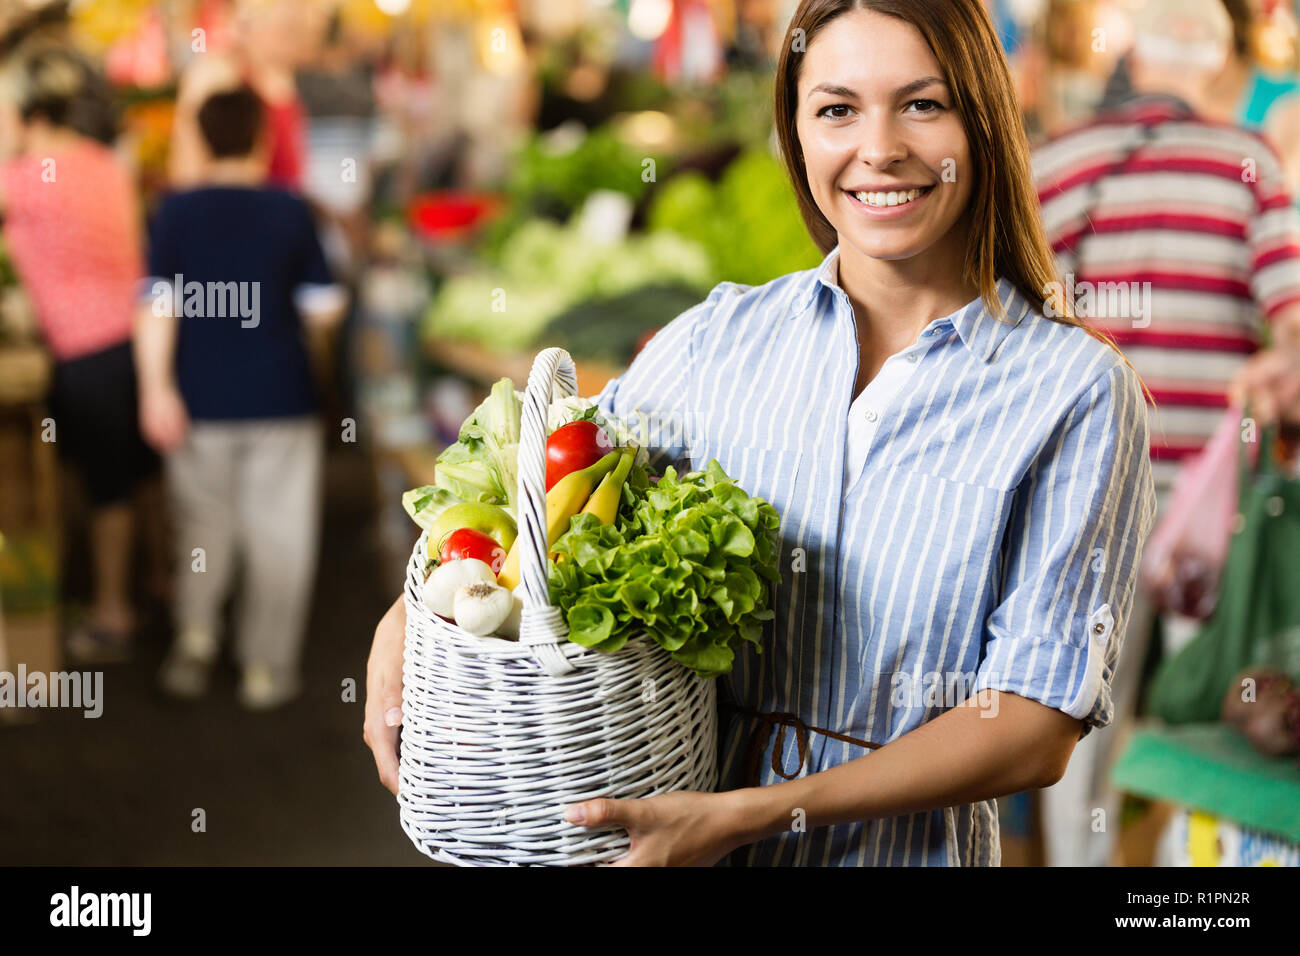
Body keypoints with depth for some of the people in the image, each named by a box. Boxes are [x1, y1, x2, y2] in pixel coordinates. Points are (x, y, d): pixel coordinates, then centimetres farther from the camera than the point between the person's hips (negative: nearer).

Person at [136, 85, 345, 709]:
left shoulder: (177, 212, -3)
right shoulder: (290, 212, -6)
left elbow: (158, 305, -9)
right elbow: (323, 308, -3)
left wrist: (156, 388, -7)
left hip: (200, 401, 1)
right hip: (279, 400, -1)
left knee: (202, 523, 19)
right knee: (277, 535, 9)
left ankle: (194, 635, 6)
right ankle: (266, 666, 11)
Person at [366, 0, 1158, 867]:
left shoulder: (1078, 391, -4)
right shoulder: (719, 339, 4)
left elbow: (1038, 728, -9)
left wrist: (745, 816, -15)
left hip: (908, 847, -2)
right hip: (670, 835, 2)